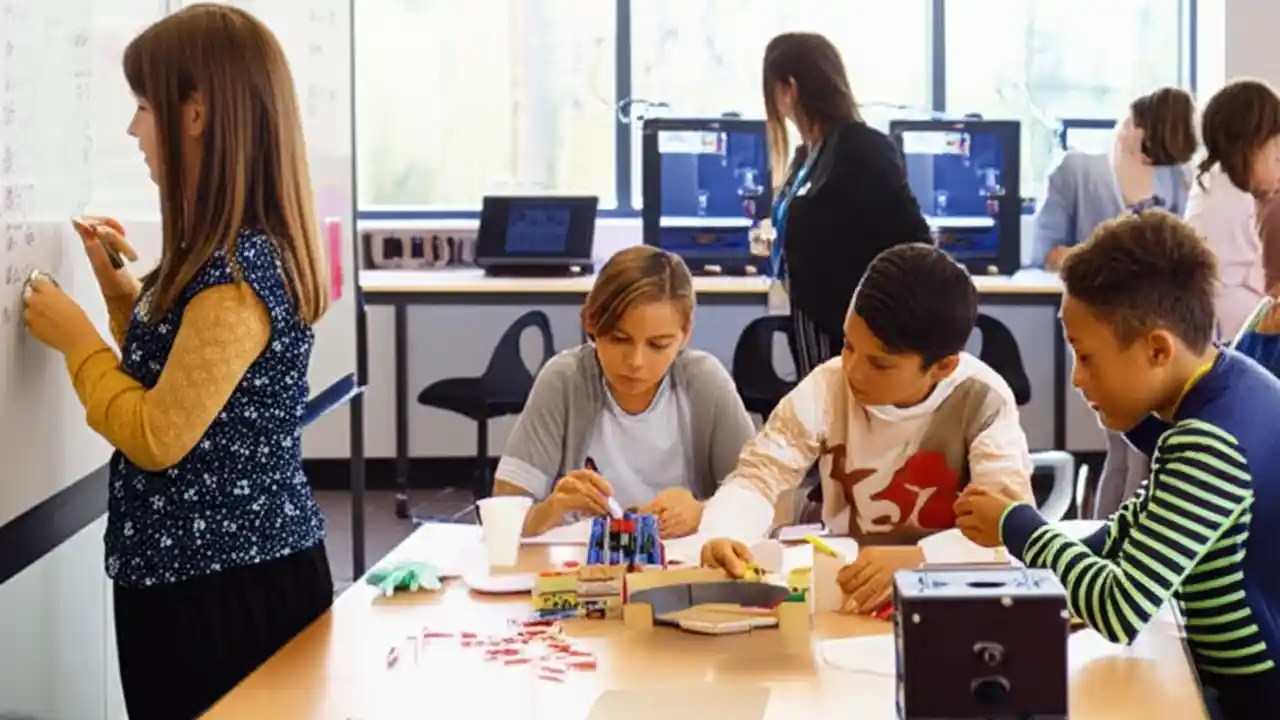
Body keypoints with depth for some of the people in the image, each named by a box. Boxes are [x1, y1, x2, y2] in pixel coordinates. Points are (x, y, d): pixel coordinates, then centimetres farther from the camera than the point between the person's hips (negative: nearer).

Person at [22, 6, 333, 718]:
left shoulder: (236, 272, -22)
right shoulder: (246, 249, 8)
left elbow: (157, 438, -21)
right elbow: (177, 383, 19)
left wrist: (77, 337, -9)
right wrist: (123, 291, 10)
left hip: (216, 588, -10)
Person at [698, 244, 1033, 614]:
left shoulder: (983, 401, -16)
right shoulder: (826, 387, -8)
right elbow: (758, 476, -5)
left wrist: (917, 560, -39)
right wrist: (722, 536, -27)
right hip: (845, 588, 2)